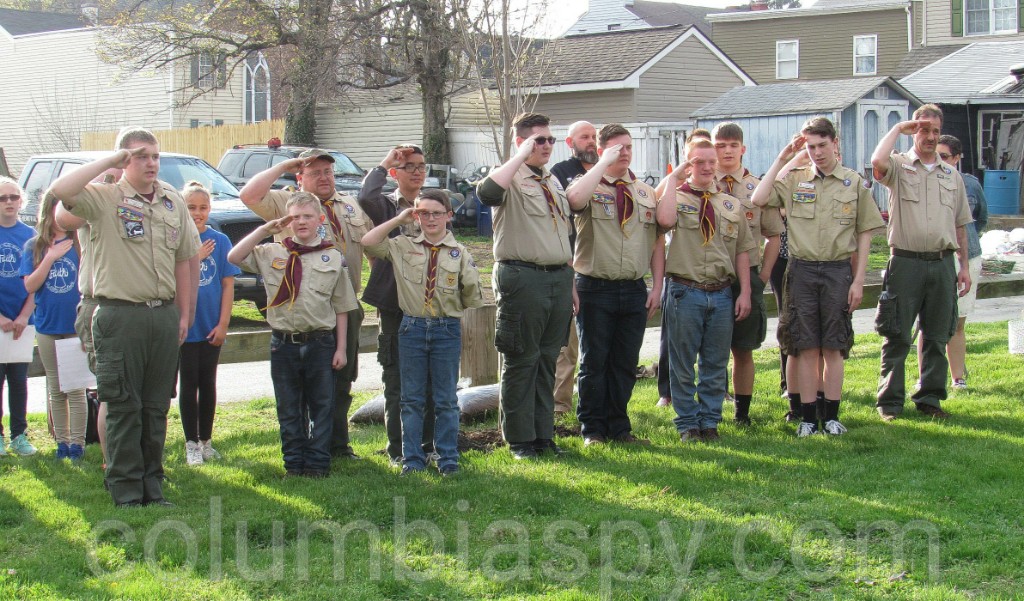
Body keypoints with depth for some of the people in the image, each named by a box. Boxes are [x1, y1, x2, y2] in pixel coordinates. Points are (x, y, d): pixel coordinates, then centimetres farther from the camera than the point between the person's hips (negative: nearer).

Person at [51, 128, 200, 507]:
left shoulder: (173, 202, 12)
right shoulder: (104, 198, -3)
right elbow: (60, 191, -23)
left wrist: (184, 314, 10)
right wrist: (109, 161, -15)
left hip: (164, 316, 5)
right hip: (120, 316, -5)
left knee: (157, 407, 10)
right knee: (123, 408, 0)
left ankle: (153, 487, 19)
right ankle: (126, 493, 7)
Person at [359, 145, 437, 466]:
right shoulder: (385, 205, 2)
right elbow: (366, 196, -22)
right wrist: (385, 162, -9)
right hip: (394, 306, -3)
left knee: (431, 383, 7)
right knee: (396, 383, 3)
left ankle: (428, 446, 17)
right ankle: (398, 450, 11)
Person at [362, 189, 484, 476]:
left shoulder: (460, 253, 1)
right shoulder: (402, 247, 3)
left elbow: (473, 300, 4)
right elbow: (368, 242, -8)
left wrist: (470, 278, -10)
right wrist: (399, 219, -5)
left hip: (447, 330, -1)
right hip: (412, 327, 1)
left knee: (446, 399, 7)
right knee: (412, 398, 7)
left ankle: (448, 458, 16)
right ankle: (412, 458, 15)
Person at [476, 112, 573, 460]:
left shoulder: (553, 182, 18)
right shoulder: (510, 179, -6)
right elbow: (487, 193, -31)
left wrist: (570, 283, 20)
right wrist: (522, 156, -24)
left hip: (558, 278, 7)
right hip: (523, 279, -7)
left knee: (547, 360, 12)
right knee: (521, 362, 0)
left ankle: (544, 435, 19)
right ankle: (519, 440, 8)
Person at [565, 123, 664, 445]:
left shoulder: (646, 192, 13)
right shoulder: (589, 186, -1)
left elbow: (658, 241, 13)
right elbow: (574, 198, -28)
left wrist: (657, 286, 5)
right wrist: (604, 164, -18)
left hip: (634, 290, 4)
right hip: (595, 289, -4)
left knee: (625, 364, 10)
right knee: (594, 363, 3)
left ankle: (618, 427, 19)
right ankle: (593, 429, 12)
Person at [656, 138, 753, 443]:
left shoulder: (731, 205, 12)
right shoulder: (677, 198, -1)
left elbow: (742, 250, 12)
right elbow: (665, 219, -25)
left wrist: (745, 292, 4)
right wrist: (672, 178, -15)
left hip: (722, 294, 4)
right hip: (686, 291, -4)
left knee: (716, 365, 10)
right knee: (683, 364, 4)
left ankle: (710, 421, 20)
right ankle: (687, 423, 15)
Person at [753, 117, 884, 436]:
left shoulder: (854, 182, 4)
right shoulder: (793, 179, 4)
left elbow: (864, 234, 6)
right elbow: (758, 199, -12)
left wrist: (858, 281, 0)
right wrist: (782, 159, -8)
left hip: (838, 271, 0)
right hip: (802, 270, 0)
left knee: (834, 348, 5)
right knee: (806, 347, 3)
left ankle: (831, 416, 12)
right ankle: (808, 417, 10)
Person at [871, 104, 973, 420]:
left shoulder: (951, 174, 15)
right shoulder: (899, 166, 2)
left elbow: (960, 224, 17)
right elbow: (877, 161, -23)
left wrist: (964, 265, 12)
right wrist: (898, 128, -8)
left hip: (943, 264, 4)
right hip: (906, 262, -4)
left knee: (937, 336, 8)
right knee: (897, 337, -1)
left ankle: (930, 397, 18)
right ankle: (890, 402, 5)